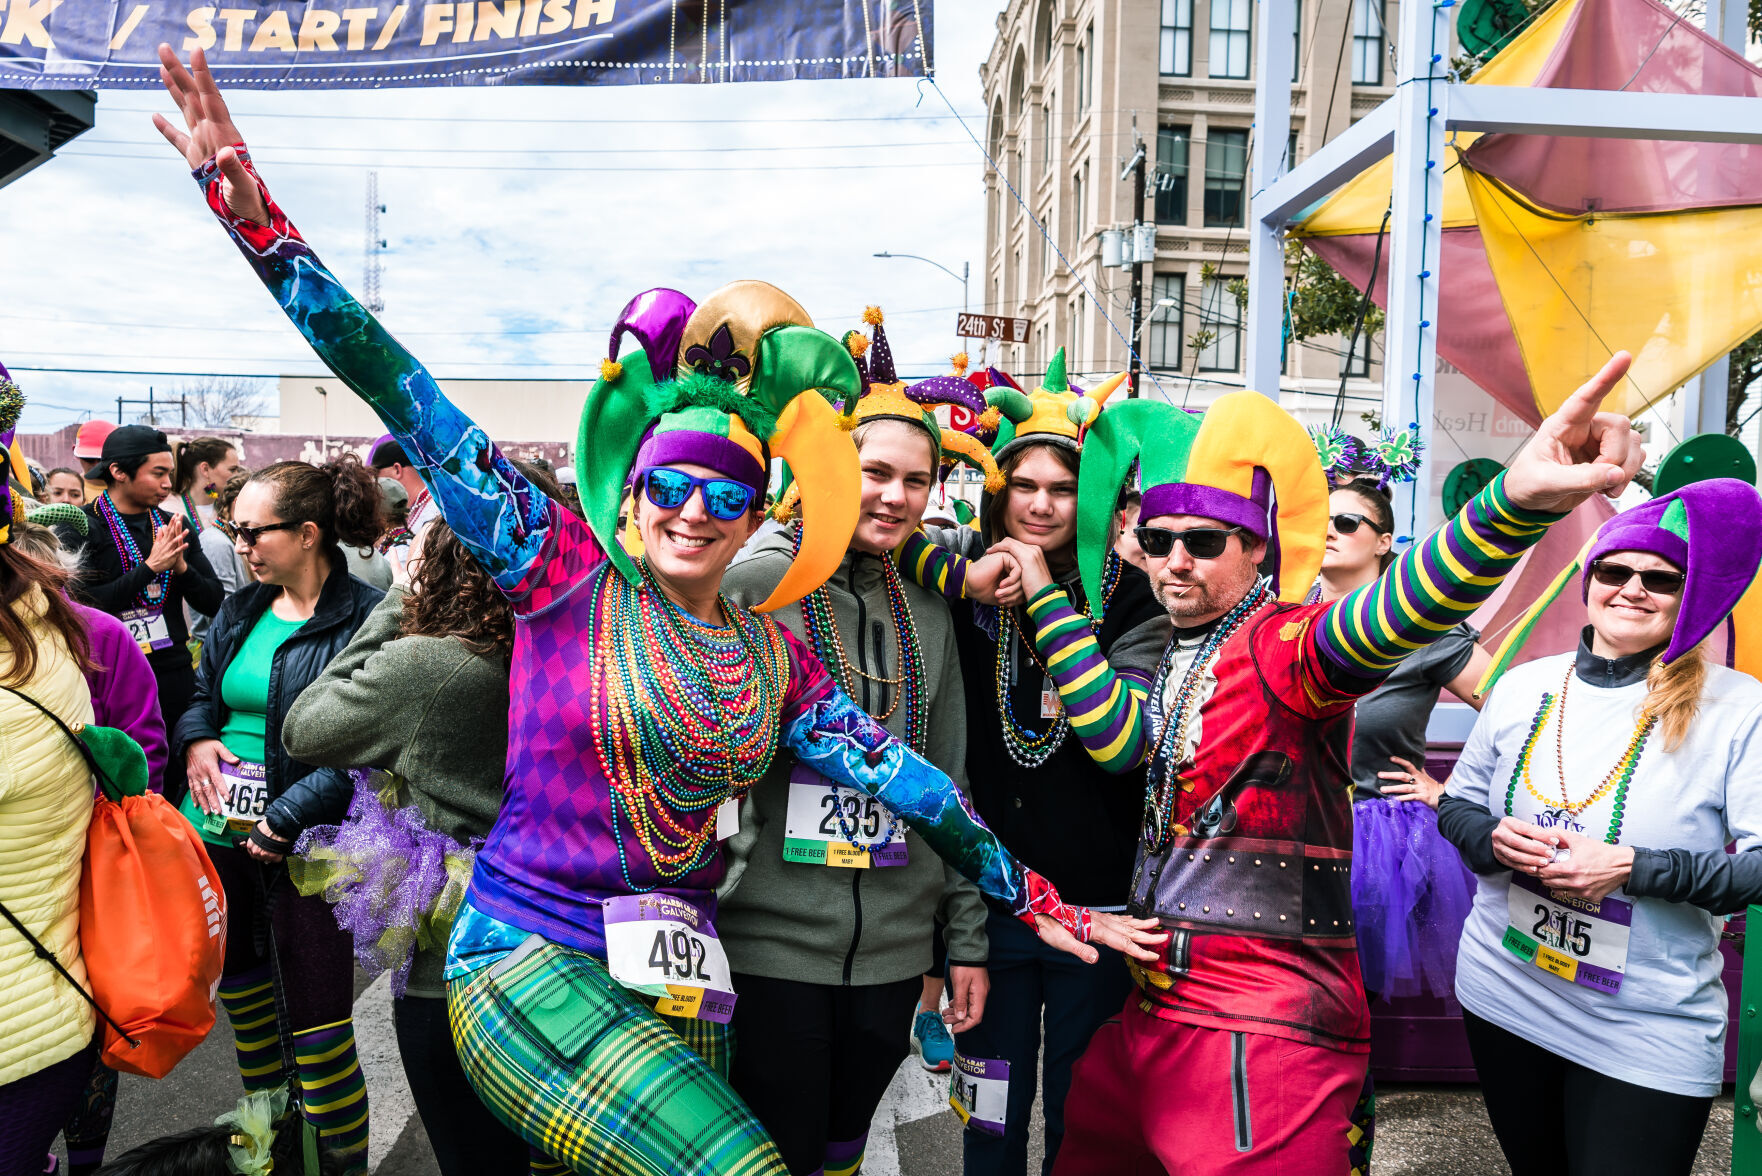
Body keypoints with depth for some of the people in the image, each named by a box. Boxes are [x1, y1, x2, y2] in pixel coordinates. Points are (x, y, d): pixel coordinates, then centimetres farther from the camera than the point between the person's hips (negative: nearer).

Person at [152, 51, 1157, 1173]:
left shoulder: (776, 653, 6)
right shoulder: (569, 575, -5)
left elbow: (897, 772, 9)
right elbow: (411, 405, -11)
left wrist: (1035, 898, 11)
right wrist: (256, 216, -15)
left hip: (677, 981, 5)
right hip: (527, 957, -4)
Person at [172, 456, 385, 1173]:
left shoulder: (366, 620, -12)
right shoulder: (240, 612, 10)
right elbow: (200, 694, 20)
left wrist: (285, 819, -19)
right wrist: (196, 740, -2)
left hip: (303, 845, -7)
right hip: (218, 834, 7)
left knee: (318, 1032, -3)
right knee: (242, 994, 19)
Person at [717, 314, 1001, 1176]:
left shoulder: (928, 613, 9)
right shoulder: (755, 578, -9)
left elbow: (948, 789, 13)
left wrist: (967, 939, 12)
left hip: (894, 953, 5)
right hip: (771, 945, -5)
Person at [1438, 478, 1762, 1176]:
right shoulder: (1523, 686, 1)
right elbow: (1457, 805, 8)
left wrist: (1634, 868, -24)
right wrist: (1494, 840, -13)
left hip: (1649, 1038, -3)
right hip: (1501, 996, 4)